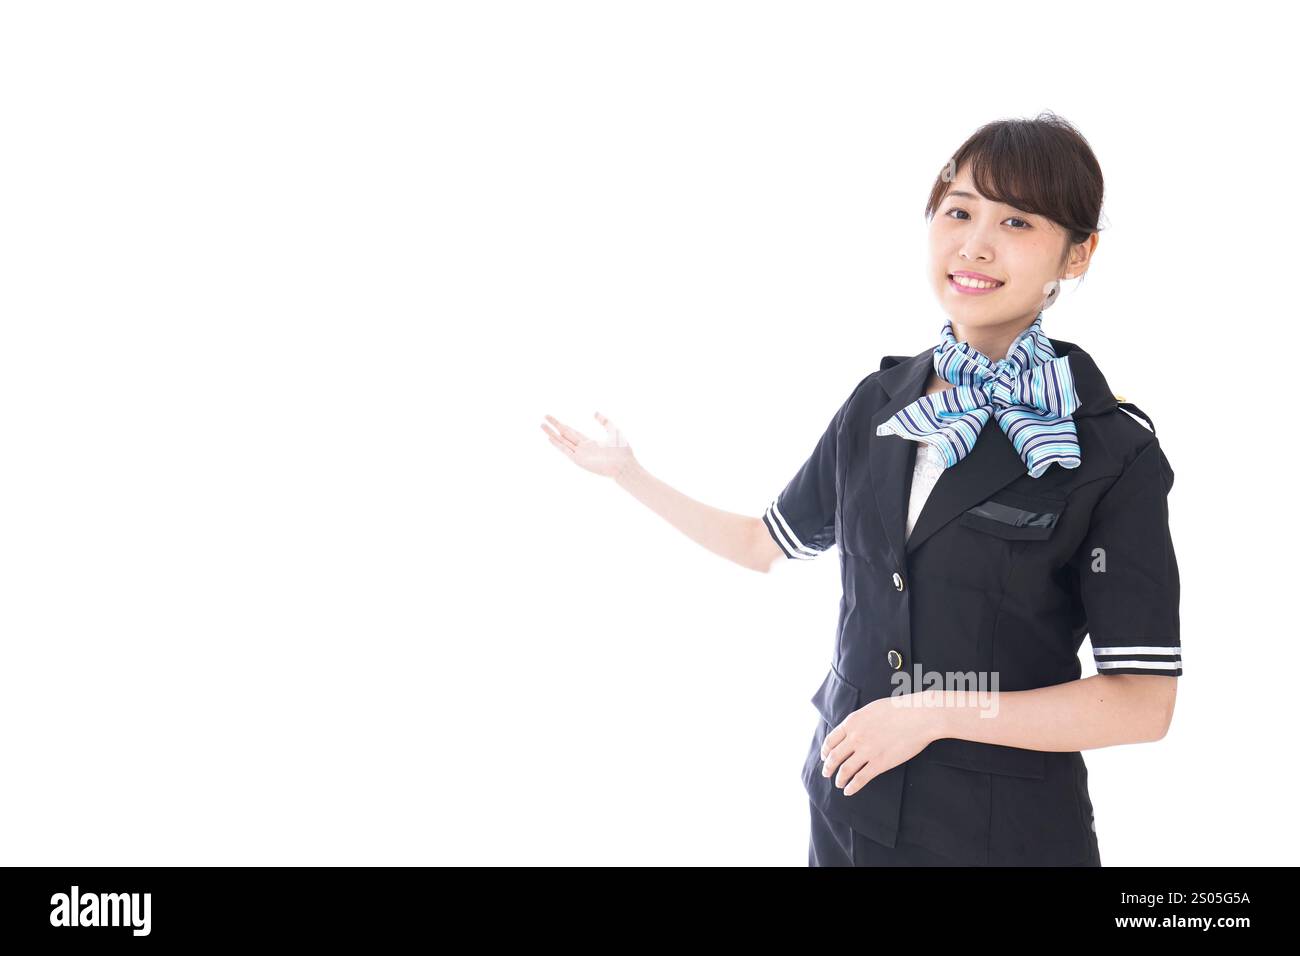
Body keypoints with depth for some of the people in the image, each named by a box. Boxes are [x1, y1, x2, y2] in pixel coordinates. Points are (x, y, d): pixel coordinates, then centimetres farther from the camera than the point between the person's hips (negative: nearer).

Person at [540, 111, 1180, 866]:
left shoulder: (1113, 451, -13)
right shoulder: (879, 404, 2)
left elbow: (1145, 703, -15)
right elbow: (765, 545, 16)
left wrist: (935, 712, -19)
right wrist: (629, 473, 13)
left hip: (1006, 832, -4)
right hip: (849, 809, 5)